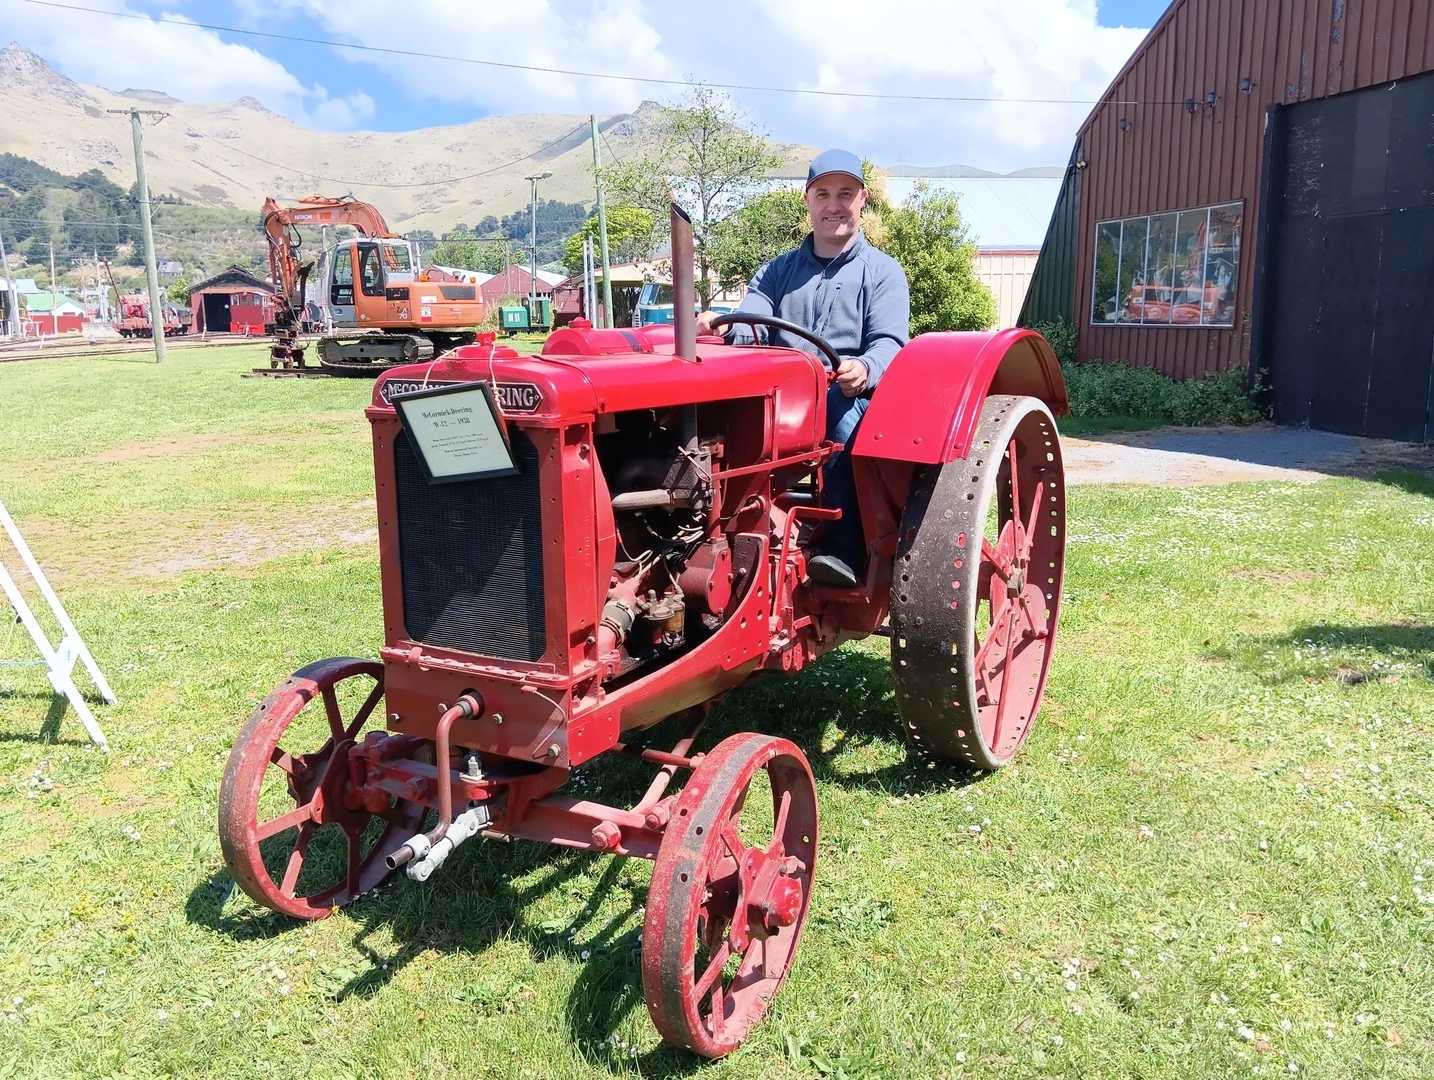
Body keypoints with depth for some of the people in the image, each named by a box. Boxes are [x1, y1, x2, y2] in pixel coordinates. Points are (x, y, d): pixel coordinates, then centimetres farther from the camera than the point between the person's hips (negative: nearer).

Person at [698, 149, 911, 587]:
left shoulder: (883, 271, 12)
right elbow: (750, 326, 6)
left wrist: (863, 370, -29)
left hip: (851, 398, -2)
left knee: (844, 412, -38)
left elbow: (889, 343, -4)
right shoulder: (778, 271, 23)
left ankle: (843, 551, -34)